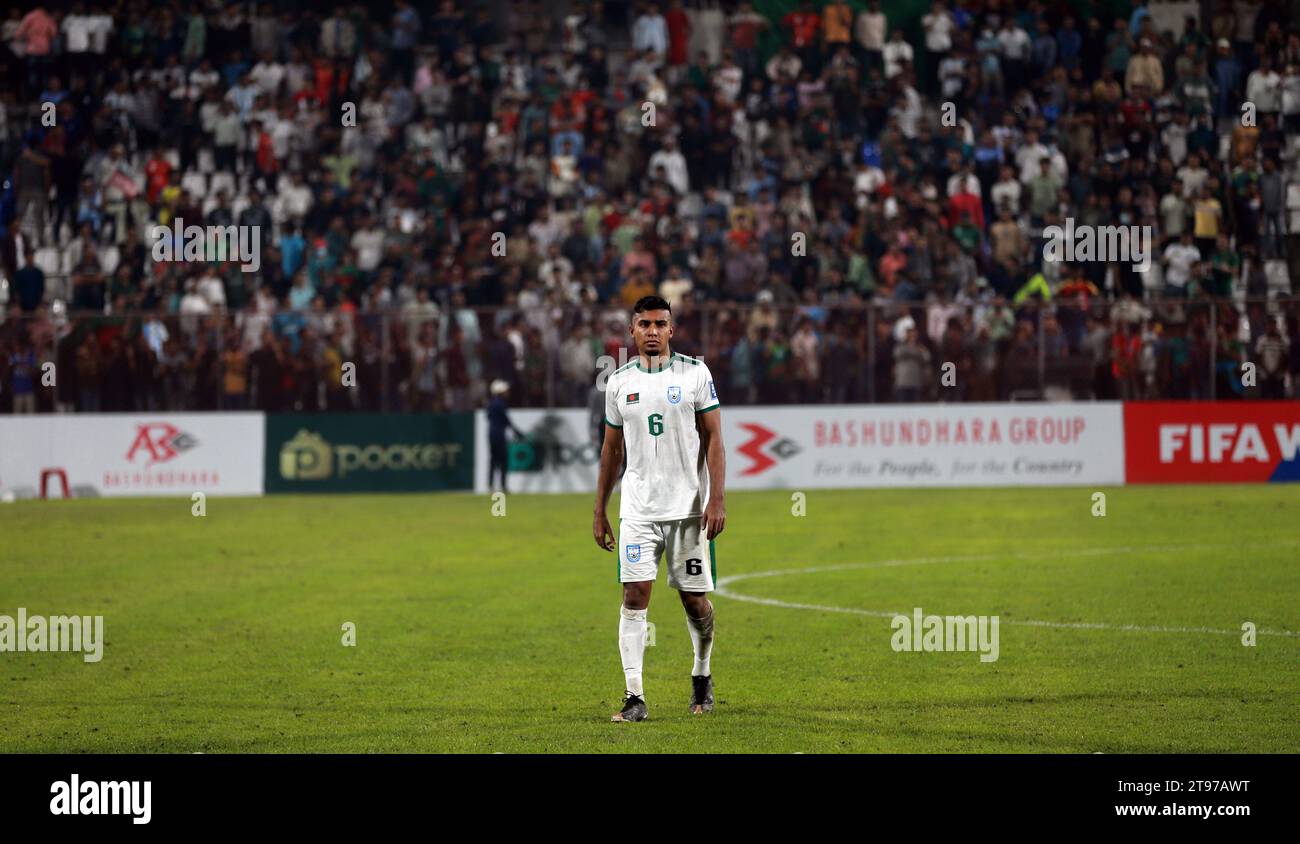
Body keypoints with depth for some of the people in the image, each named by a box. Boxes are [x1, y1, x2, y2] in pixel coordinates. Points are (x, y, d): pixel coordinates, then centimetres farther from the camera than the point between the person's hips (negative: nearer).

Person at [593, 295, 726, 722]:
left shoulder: (695, 373, 0)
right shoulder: (619, 382, 8)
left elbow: (713, 439, -2)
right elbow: (612, 448, 15)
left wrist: (717, 500, -11)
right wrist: (599, 512, 14)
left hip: (688, 506, -2)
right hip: (637, 508, 2)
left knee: (695, 600, 4)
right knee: (634, 595, -9)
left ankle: (702, 675, 29)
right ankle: (634, 697, -10)